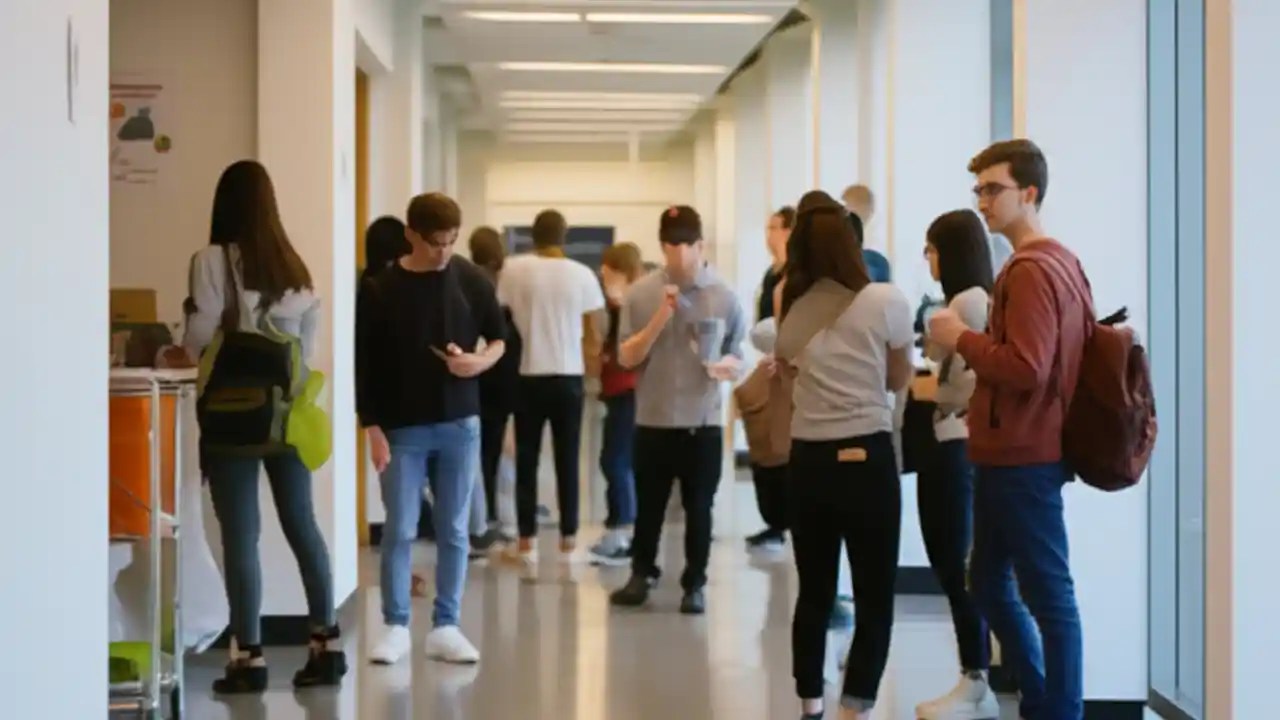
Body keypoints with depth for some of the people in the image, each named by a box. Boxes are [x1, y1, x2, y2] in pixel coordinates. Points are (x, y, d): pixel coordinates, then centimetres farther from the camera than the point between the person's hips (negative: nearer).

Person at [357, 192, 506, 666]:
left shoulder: (471, 281, 1)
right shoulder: (381, 290, -5)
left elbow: (499, 337, 11)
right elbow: (365, 365, -4)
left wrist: (482, 361, -11)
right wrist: (373, 429, -8)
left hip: (460, 425, 2)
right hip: (403, 429, -2)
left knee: (453, 530, 6)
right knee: (399, 530, 0)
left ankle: (446, 627, 14)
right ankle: (396, 626, 11)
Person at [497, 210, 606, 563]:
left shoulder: (514, 269, -5)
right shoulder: (582, 274, -2)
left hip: (529, 377, -1)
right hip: (569, 377, 1)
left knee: (527, 461, 8)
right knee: (567, 463, 8)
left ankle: (527, 542, 8)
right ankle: (568, 541, 11)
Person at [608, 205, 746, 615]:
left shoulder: (725, 297, -1)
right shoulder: (640, 294, -2)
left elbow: (738, 361, 6)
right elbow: (626, 358, -5)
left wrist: (728, 366, -18)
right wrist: (660, 317, -16)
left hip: (704, 422, 0)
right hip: (653, 419, 0)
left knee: (698, 508, 6)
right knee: (649, 505, 11)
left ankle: (695, 584, 18)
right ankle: (642, 574, 28)